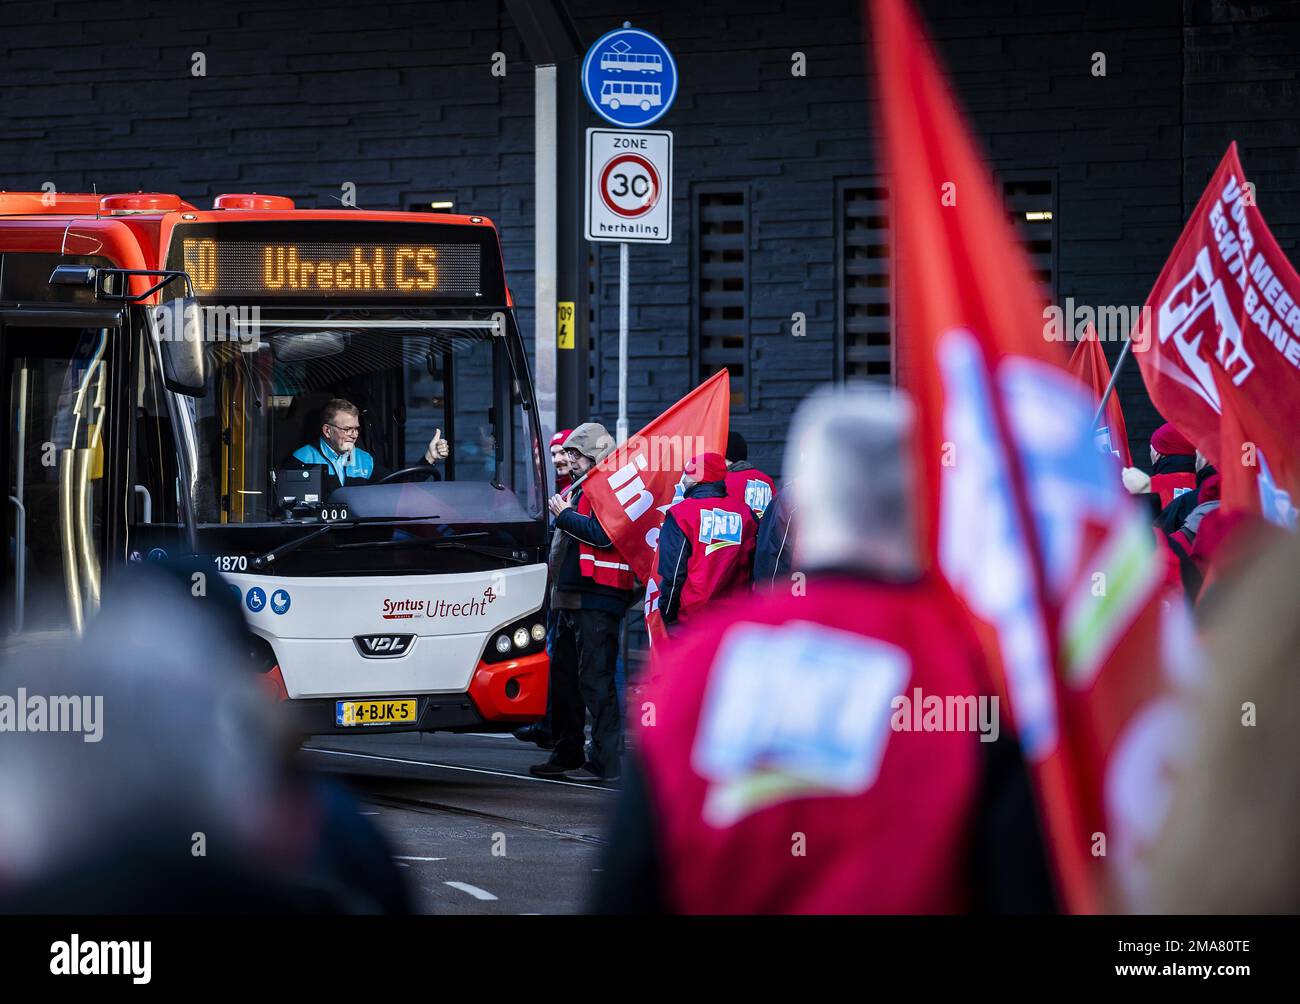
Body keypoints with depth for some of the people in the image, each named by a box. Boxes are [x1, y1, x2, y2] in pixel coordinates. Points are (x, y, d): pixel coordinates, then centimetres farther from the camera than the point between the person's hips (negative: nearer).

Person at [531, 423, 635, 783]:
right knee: (564, 676, 15)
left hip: (598, 600, -11)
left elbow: (602, 534, -23)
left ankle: (605, 761, -9)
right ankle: (567, 756, 23)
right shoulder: (582, 489, 20)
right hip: (572, 598, 11)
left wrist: (565, 515, -13)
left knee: (595, 680, -10)